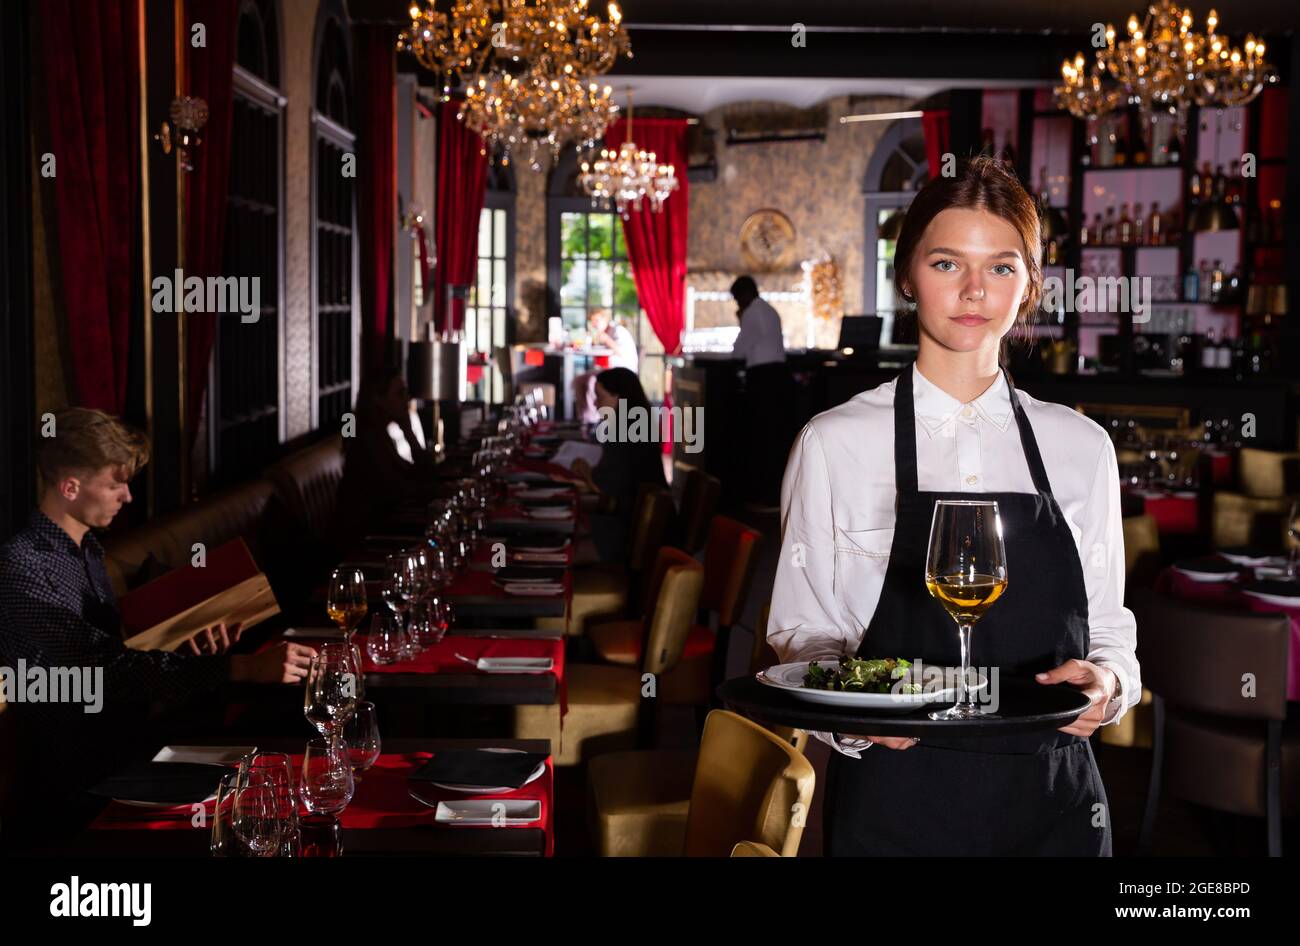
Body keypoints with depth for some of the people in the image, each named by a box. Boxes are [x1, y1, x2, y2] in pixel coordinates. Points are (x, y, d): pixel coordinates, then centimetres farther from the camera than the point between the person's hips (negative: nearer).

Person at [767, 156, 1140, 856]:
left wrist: (1108, 681, -11)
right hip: (893, 801, -2)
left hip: (1051, 801, 3)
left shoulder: (1082, 447, 4)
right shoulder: (834, 444, -4)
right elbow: (801, 633, -1)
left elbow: (1109, 629, 10)